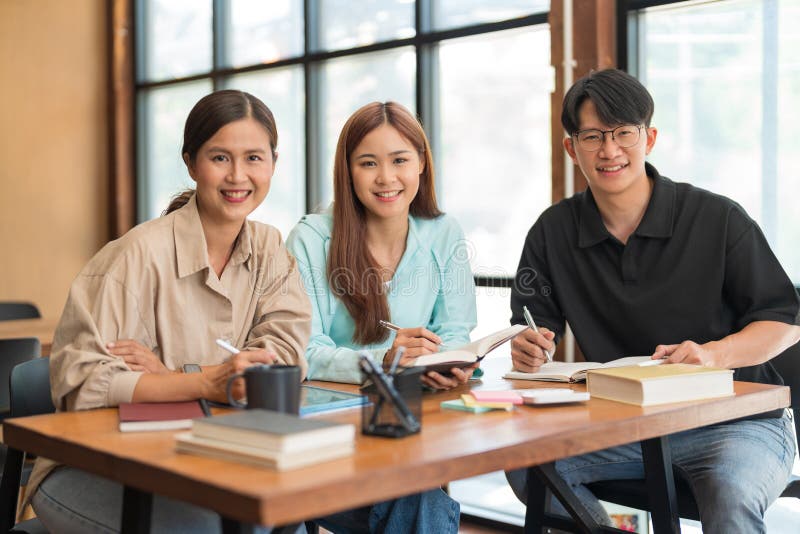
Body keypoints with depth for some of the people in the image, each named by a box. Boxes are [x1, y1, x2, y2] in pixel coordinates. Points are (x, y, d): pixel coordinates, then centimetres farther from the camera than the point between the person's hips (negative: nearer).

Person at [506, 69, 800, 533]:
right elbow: (534, 327, 7)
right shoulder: (553, 233, 3)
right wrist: (529, 349, -19)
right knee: (524, 459, -20)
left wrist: (714, 354, -23)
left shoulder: (718, 219, -7)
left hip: (737, 420, -3)